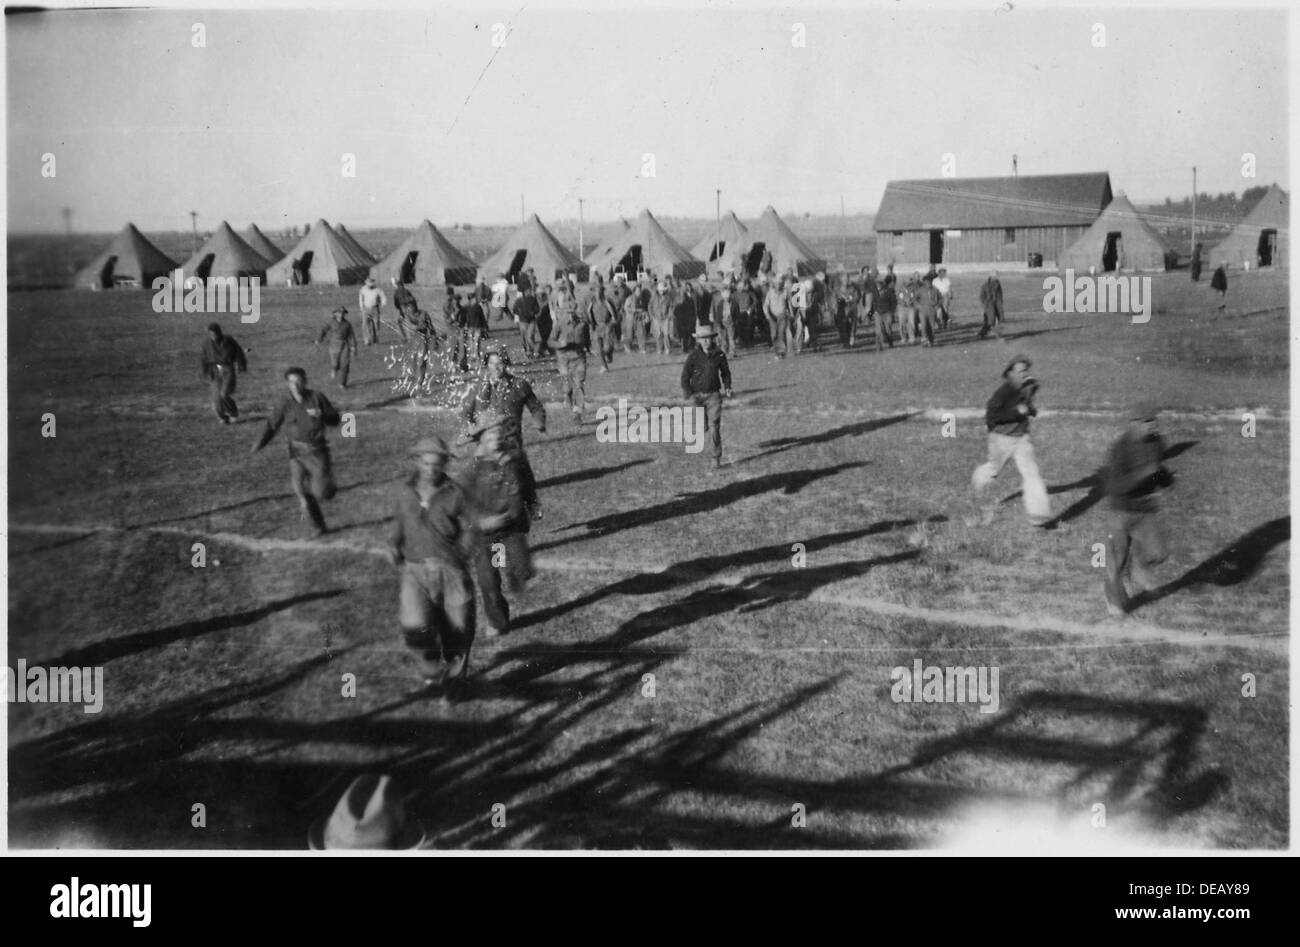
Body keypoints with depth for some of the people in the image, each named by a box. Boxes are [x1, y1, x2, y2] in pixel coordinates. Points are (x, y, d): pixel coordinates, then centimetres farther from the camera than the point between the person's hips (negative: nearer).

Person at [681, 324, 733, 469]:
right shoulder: (693, 356, -9)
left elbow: (725, 372, 13)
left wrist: (727, 387, 0)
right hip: (697, 395, 0)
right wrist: (689, 395, -13)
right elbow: (685, 377, -4)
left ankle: (716, 457, 0)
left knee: (714, 427, -8)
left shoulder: (719, 354, -4)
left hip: (714, 395, 0)